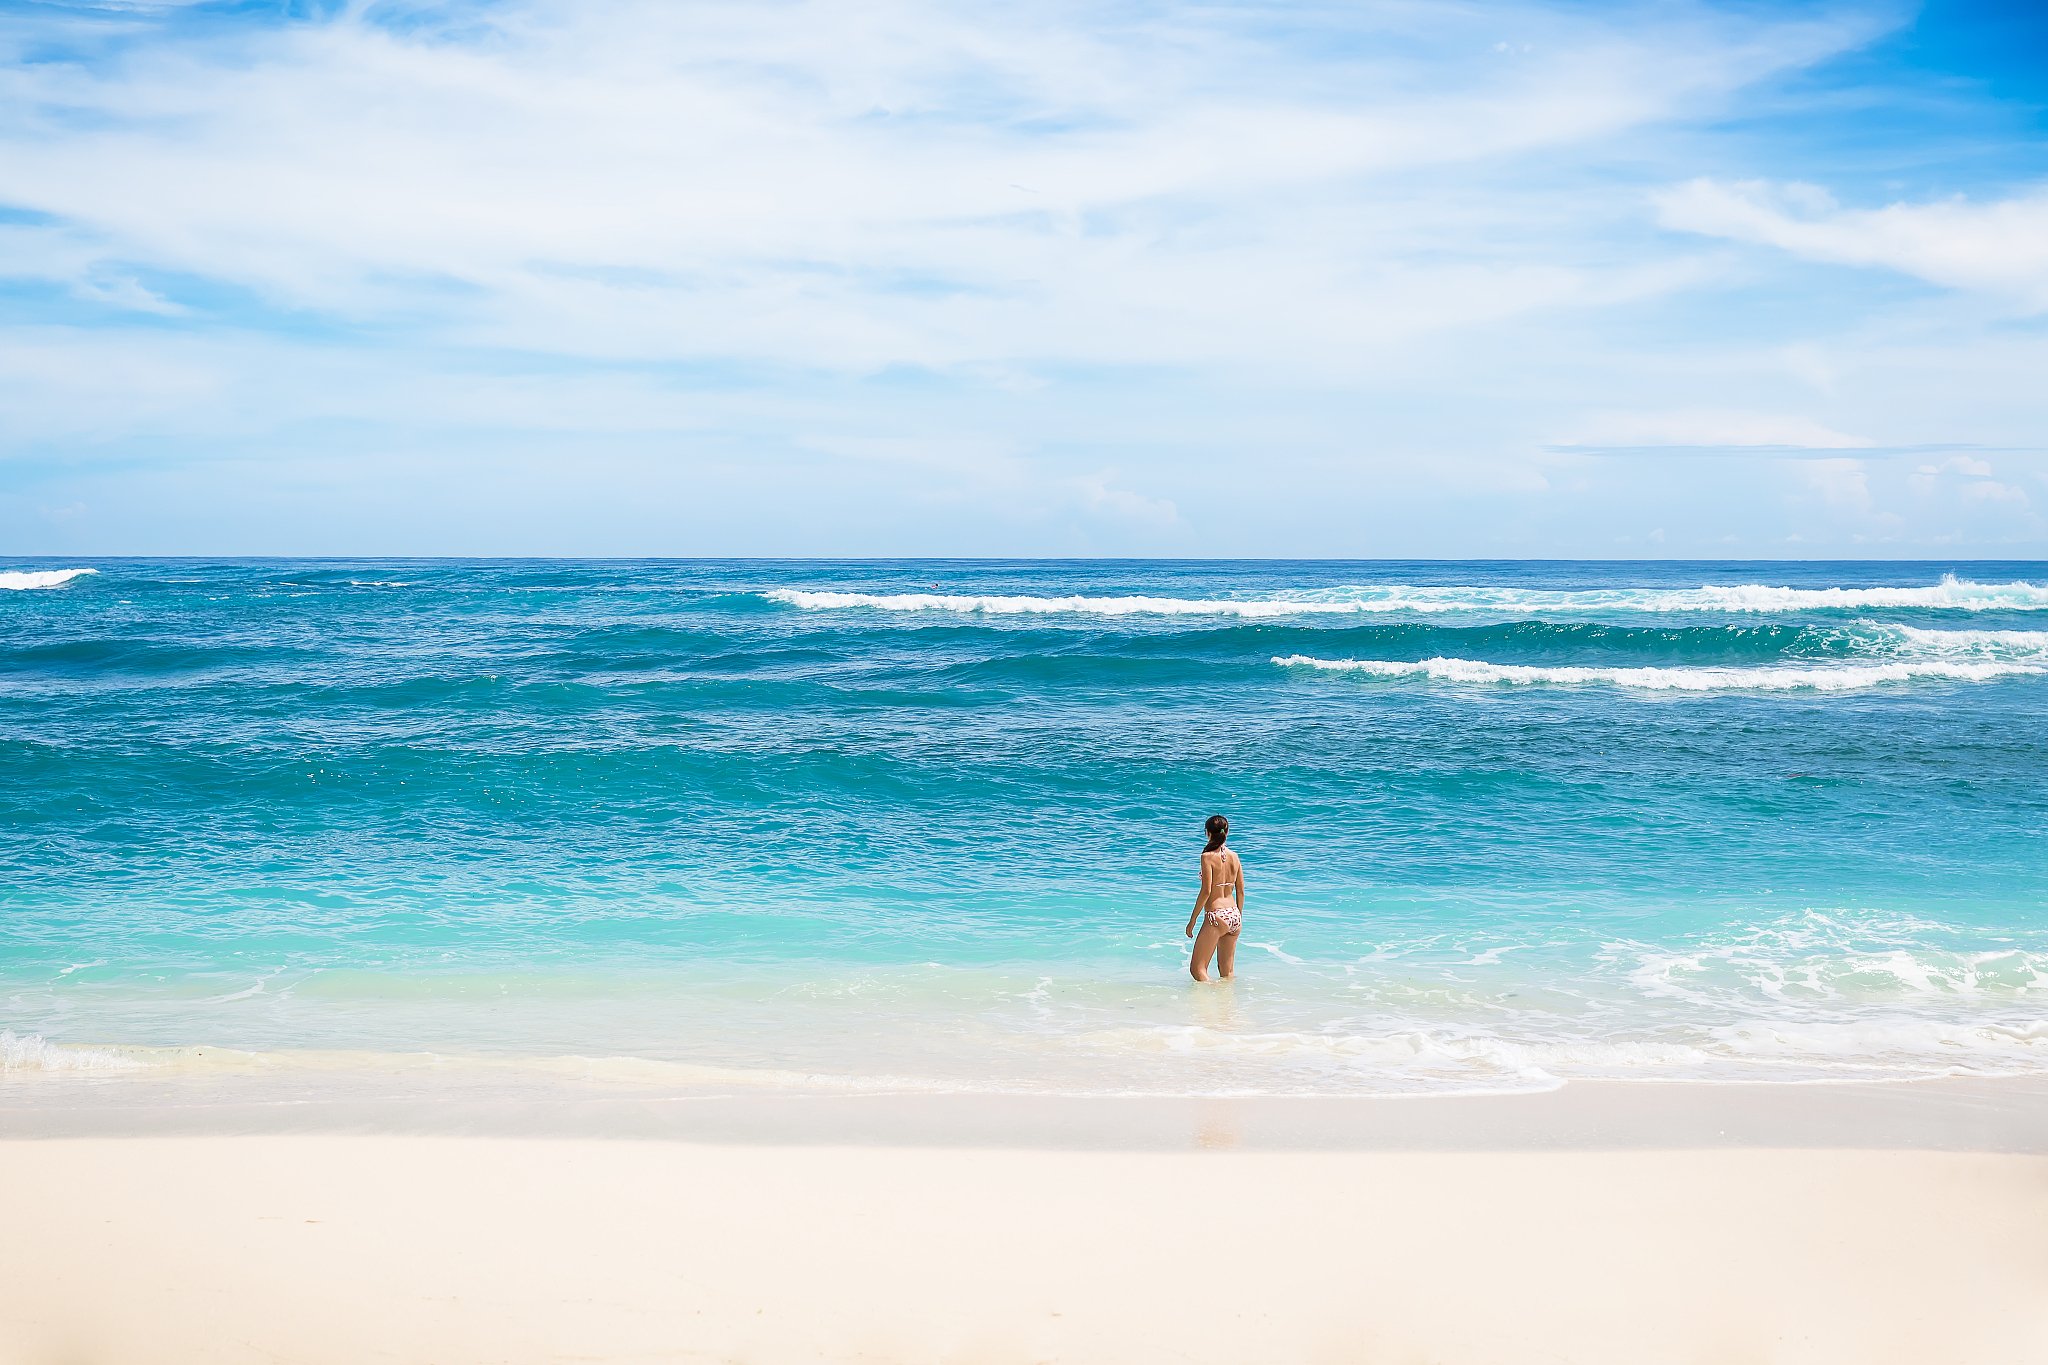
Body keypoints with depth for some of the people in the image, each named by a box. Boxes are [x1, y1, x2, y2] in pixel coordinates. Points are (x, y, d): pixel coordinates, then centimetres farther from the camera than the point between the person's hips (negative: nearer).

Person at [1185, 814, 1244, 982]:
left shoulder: (1208, 856, -10)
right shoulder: (1234, 856, 7)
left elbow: (1206, 891, -14)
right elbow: (1241, 891, 11)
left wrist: (1192, 920, -8)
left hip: (1216, 917, -7)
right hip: (1234, 915, 7)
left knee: (1197, 968, -1)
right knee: (1227, 971, 14)